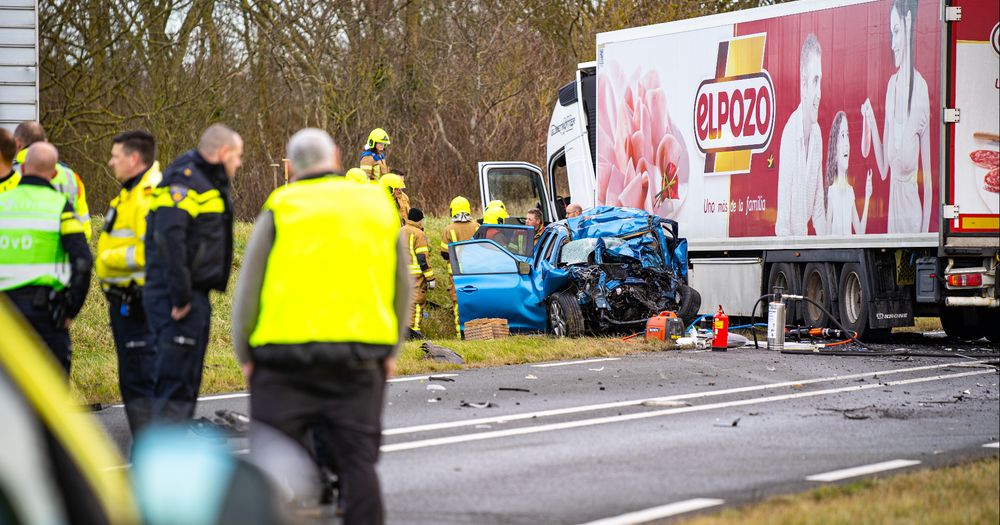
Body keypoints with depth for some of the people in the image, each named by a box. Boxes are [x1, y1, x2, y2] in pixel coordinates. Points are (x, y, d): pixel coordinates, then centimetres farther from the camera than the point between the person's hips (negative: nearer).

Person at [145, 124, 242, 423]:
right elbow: (169, 239, -24)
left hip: (194, 296, 11)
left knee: (188, 380, 16)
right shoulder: (183, 181, -14)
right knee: (175, 382, -14)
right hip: (175, 298, -11)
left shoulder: (207, 183, 20)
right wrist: (180, 297, -25)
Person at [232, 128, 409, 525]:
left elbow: (249, 288, 0)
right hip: (359, 358, 2)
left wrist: (245, 355, 9)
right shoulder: (379, 206, 12)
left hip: (285, 357, -2)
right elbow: (402, 287, 17)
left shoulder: (280, 209, 1)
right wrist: (391, 350, 25)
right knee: (357, 461, 5)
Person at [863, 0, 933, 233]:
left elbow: (928, 174, -11)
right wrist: (871, 125, -5)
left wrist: (925, 229, -11)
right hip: (892, 203, 6)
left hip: (913, 205, -6)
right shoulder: (892, 84, 7)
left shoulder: (921, 87, -12)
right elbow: (884, 168, 10)